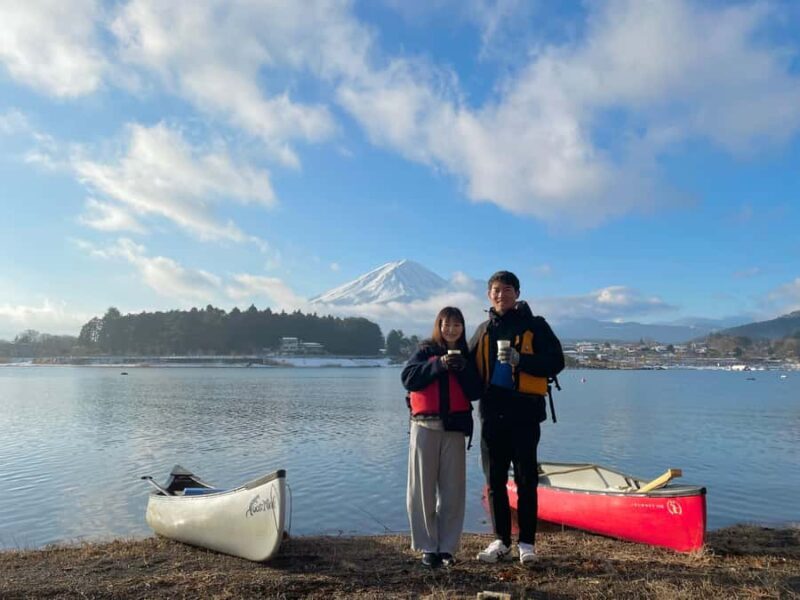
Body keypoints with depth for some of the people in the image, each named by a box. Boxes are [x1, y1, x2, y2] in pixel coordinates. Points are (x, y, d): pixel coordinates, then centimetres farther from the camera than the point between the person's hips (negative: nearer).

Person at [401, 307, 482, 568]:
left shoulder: (466, 356, 13)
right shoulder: (426, 350, 6)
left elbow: (475, 392, 4)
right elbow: (409, 378, -9)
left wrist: (464, 369, -10)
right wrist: (439, 364, -16)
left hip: (455, 429, 2)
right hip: (425, 427, -2)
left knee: (453, 490, 1)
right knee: (423, 489, -1)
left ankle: (447, 547, 11)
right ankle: (428, 547, 8)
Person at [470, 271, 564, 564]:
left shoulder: (534, 326, 1)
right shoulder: (483, 330, 15)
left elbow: (556, 362, -6)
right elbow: (471, 368, 21)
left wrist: (520, 360, -17)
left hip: (524, 412, -4)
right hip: (492, 413, 4)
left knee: (526, 480, 2)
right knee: (494, 480, 9)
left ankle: (527, 542, 13)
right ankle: (501, 540, 20)